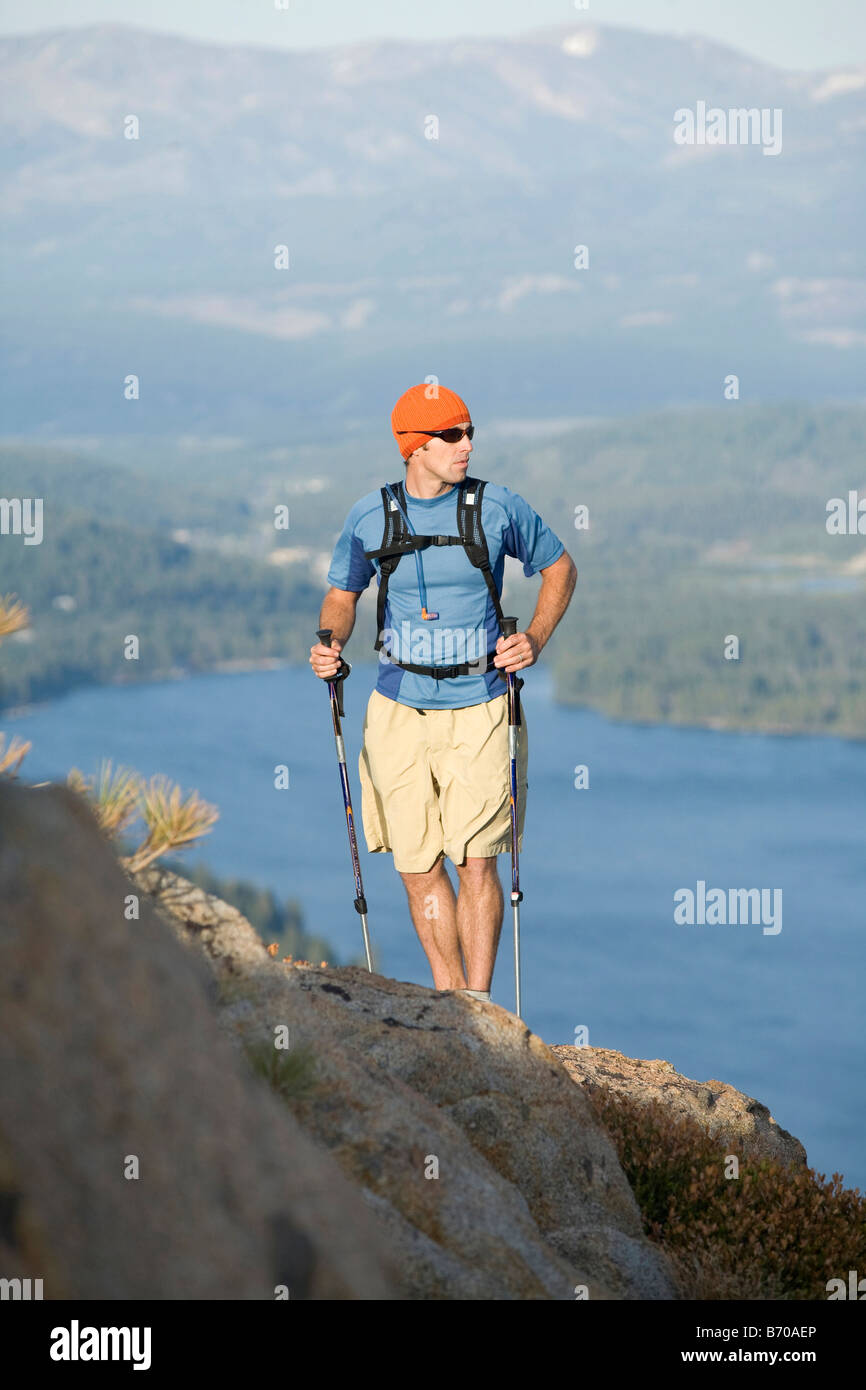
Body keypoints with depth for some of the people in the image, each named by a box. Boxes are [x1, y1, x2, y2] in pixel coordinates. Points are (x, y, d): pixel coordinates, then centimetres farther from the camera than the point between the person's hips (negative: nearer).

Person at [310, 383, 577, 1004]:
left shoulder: (498, 506, -4)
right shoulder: (370, 516, 0)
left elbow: (560, 567, 10)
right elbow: (343, 593, 14)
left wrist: (536, 639, -5)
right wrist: (330, 643, -6)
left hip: (479, 707, -2)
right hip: (399, 711, 2)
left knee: (476, 861, -10)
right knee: (418, 867, 6)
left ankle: (479, 1006, -3)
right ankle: (448, 1001, 19)